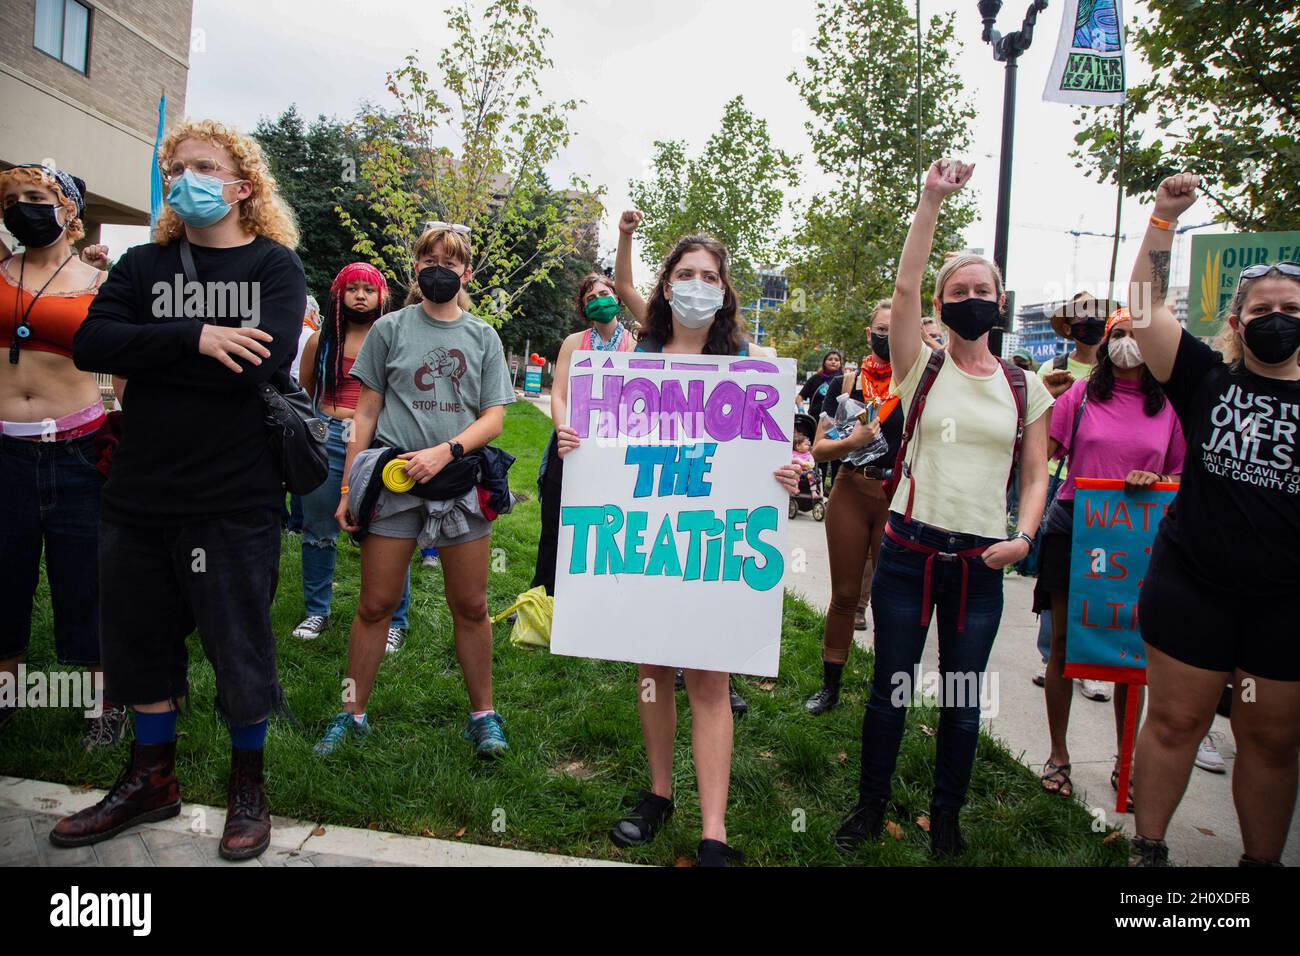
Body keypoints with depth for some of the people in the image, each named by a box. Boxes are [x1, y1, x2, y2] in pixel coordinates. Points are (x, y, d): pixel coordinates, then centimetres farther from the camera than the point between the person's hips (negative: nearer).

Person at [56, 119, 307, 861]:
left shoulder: (275, 265, -1)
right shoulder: (145, 264, 9)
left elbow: (265, 364, -18)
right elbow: (90, 345, -7)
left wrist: (148, 356, -10)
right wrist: (194, 339, -20)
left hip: (236, 495, -4)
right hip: (140, 493, 5)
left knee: (241, 644, 6)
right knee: (141, 636, 15)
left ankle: (249, 787, 28)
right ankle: (151, 781, 36)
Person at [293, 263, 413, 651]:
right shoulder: (321, 340, 11)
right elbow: (302, 393, 22)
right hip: (327, 440, 3)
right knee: (318, 532, 11)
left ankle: (395, 621, 10)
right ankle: (317, 611, 28)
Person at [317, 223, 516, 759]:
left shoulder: (483, 337, 9)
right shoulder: (390, 329, 7)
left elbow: (493, 419, 4)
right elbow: (366, 413, 6)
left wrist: (444, 452, -13)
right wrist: (348, 487, 1)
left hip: (461, 482, 1)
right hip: (393, 480, 0)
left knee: (470, 606, 6)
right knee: (376, 604, 4)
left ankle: (483, 714, 20)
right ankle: (352, 713, 20)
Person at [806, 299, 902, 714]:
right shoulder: (849, 382, 5)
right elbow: (819, 449, 4)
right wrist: (851, 441, -17)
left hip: (900, 497, -1)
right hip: (851, 492, 1)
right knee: (845, 593, 10)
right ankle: (830, 685, 23)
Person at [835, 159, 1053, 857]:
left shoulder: (1025, 388, 7)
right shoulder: (921, 369, 1)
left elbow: (1035, 474, 10)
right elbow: (903, 288, -12)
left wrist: (1024, 537, -6)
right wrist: (932, 201, -15)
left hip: (981, 562, 2)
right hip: (909, 551, -1)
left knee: (964, 700, 11)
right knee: (890, 689, 9)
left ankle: (946, 817, 32)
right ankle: (871, 806, 29)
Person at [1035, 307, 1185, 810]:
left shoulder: (1169, 405, 4)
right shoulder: (1082, 393, 2)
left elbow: (1186, 475, 9)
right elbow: (1042, 452, 2)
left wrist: (1156, 479, -11)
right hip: (1073, 528, 0)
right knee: (1064, 642, 5)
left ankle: (1125, 760, 25)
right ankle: (1058, 755, 21)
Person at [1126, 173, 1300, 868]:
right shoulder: (1207, 379, 0)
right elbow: (1145, 309, -8)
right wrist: (1164, 218, -12)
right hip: (1191, 587, -1)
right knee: (1175, 722, 8)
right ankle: (1148, 850, 24)